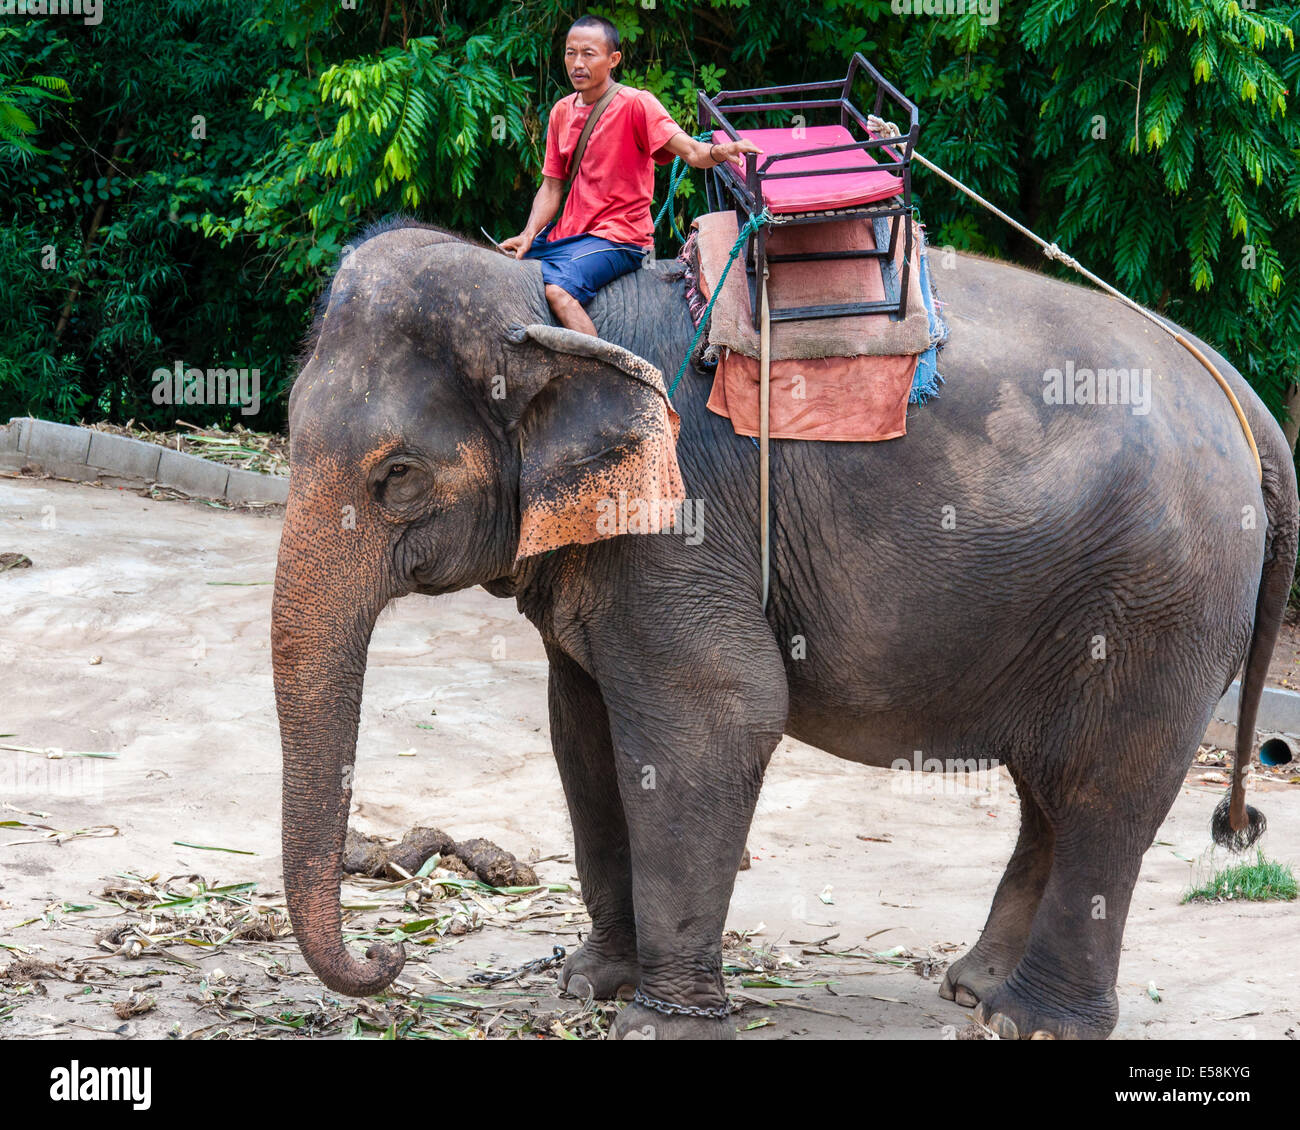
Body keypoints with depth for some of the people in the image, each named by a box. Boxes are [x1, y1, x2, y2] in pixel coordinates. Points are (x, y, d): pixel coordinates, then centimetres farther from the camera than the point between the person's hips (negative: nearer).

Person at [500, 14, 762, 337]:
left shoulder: (635, 104, -8)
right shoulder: (561, 111, 11)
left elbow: (689, 150, -20)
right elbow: (551, 187, 13)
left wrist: (718, 152, -43)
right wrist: (528, 236, -3)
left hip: (619, 235, -7)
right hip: (568, 232, 7)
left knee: (557, 289, -31)